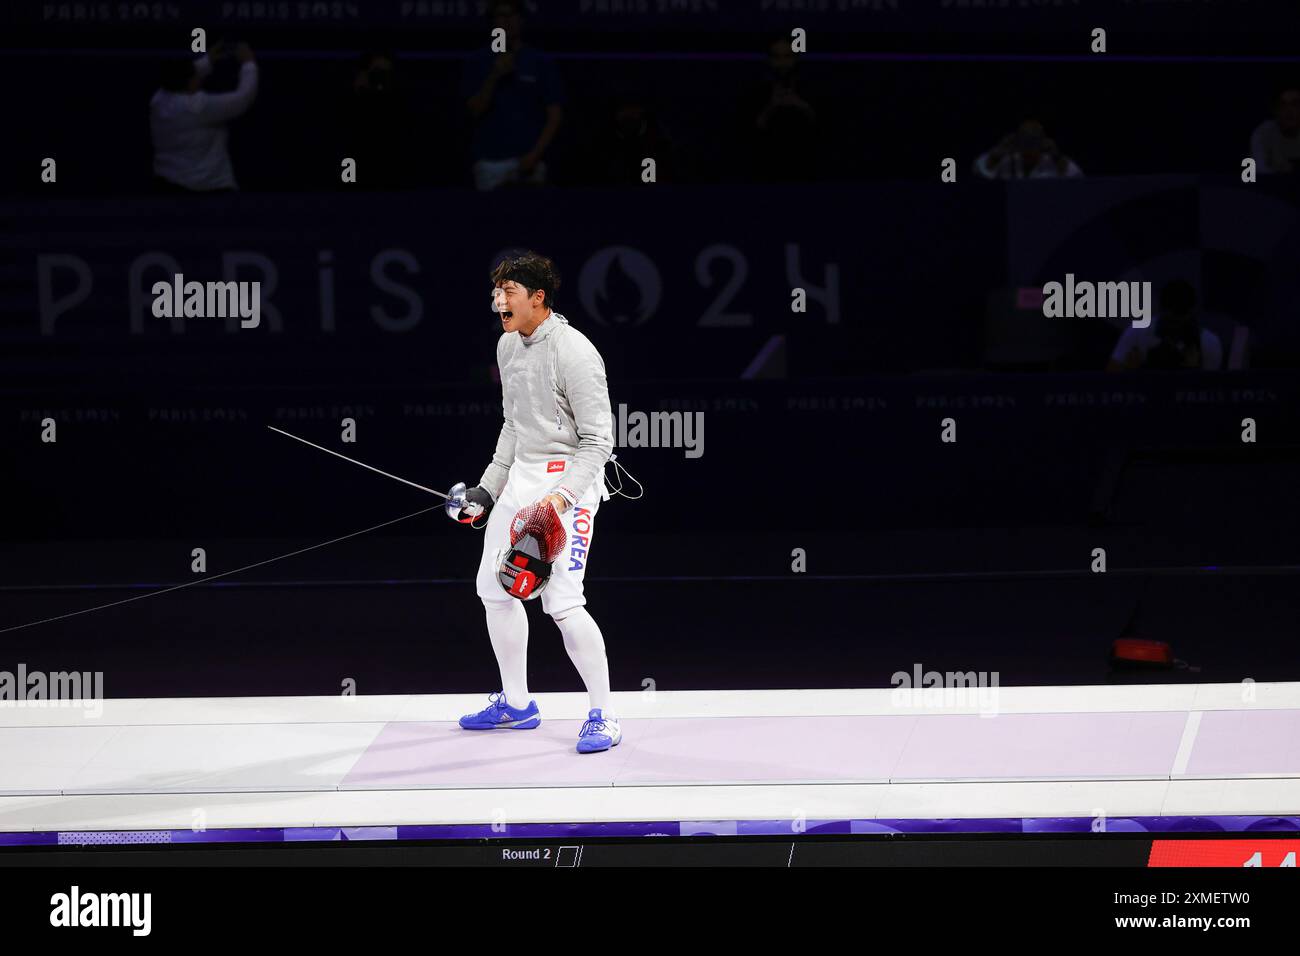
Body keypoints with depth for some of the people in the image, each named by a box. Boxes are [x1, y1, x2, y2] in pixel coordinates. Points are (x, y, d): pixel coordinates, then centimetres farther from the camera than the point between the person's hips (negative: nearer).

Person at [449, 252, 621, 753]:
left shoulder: (574, 352, -19)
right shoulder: (509, 345, 8)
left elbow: (598, 440, -18)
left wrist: (561, 497, -28)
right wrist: (487, 488, 19)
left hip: (569, 481, -9)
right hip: (522, 476, 9)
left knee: (561, 602, -16)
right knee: (494, 587, 15)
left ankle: (603, 716, -5)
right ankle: (516, 703, 30)